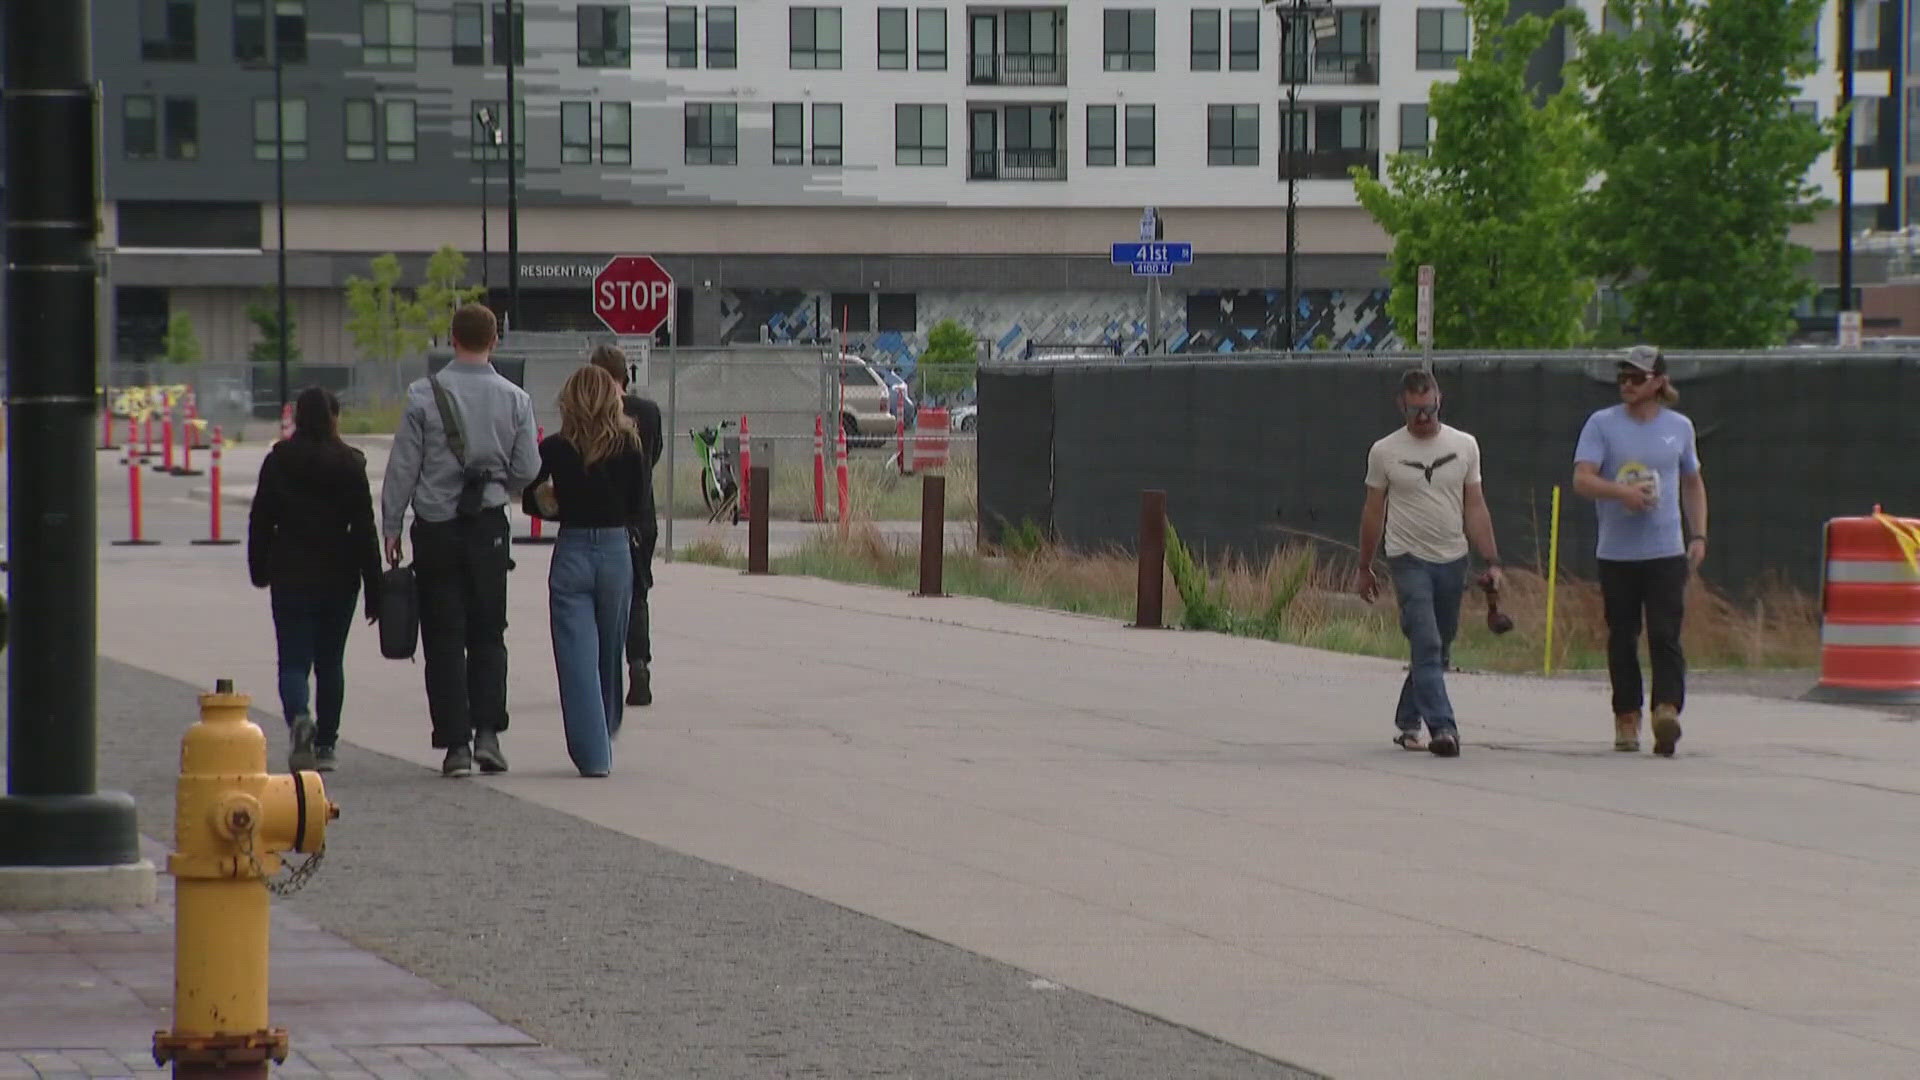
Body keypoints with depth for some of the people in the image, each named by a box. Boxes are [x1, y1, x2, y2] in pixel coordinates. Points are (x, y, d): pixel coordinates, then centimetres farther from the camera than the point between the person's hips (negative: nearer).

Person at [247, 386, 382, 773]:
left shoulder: (278, 462, -2)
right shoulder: (349, 464, -5)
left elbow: (260, 520, 1)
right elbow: (364, 528, -5)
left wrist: (259, 568, 14)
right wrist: (374, 591, -3)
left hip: (290, 577, -1)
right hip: (338, 577, 1)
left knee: (294, 660, 1)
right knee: (330, 662, 13)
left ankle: (299, 716, -28)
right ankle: (325, 744, 15)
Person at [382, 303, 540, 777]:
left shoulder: (424, 395, -7)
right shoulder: (514, 399, -1)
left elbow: (403, 467, -6)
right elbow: (527, 472, 3)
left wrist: (391, 527, 2)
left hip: (436, 529, -2)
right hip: (489, 529, 2)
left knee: (444, 638, 3)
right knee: (488, 635, 12)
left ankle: (456, 743, -1)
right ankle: (487, 731, 0)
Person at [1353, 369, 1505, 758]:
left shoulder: (1464, 445, 5)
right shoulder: (1384, 452, -1)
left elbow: (1475, 508, 7)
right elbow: (1373, 512, 6)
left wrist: (1492, 561, 0)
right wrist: (1364, 569, 9)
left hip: (1453, 560, 4)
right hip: (1409, 560, -4)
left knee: (1437, 650, 12)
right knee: (1427, 646, -16)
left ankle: (1408, 721, 27)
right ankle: (1442, 726, -22)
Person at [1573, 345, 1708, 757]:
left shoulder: (1679, 427, 9)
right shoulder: (1602, 424, 2)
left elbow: (1693, 484, 21)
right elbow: (1581, 479, -8)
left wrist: (1698, 535, 11)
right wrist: (1622, 492, -26)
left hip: (1667, 552, 0)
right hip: (1616, 553, 0)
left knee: (1665, 635, -13)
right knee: (1622, 638, 6)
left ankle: (1667, 712, -23)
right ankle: (1626, 719, 15)